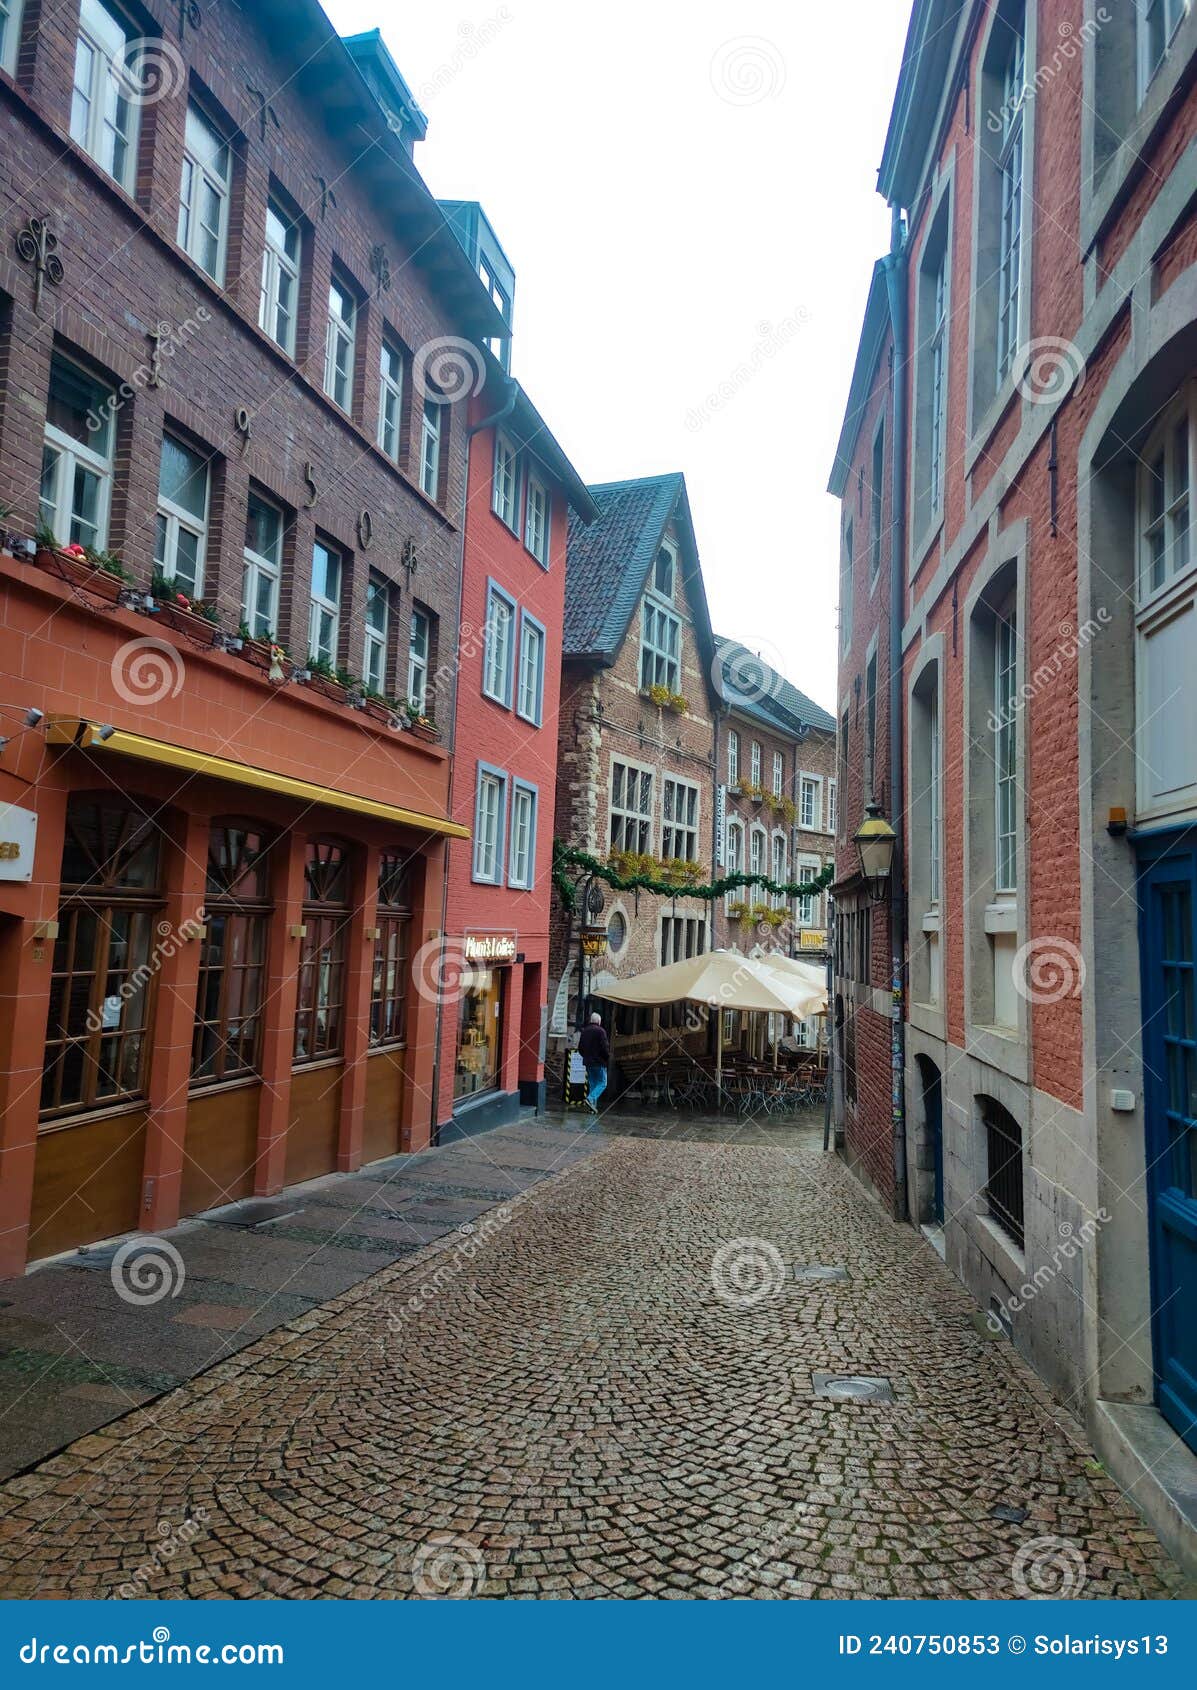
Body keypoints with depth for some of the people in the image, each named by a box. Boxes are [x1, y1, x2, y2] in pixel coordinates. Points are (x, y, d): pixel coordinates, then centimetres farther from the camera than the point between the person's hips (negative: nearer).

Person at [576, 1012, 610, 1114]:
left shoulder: (584, 1031, 10)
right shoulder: (601, 1031, -11)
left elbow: (580, 1047, 13)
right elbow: (604, 1047, -15)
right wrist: (608, 1057, 0)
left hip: (588, 1062, 7)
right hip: (599, 1062, -6)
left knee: (592, 1083, 13)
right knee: (602, 1083, 0)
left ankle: (593, 1106, 9)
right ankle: (590, 1099, -20)